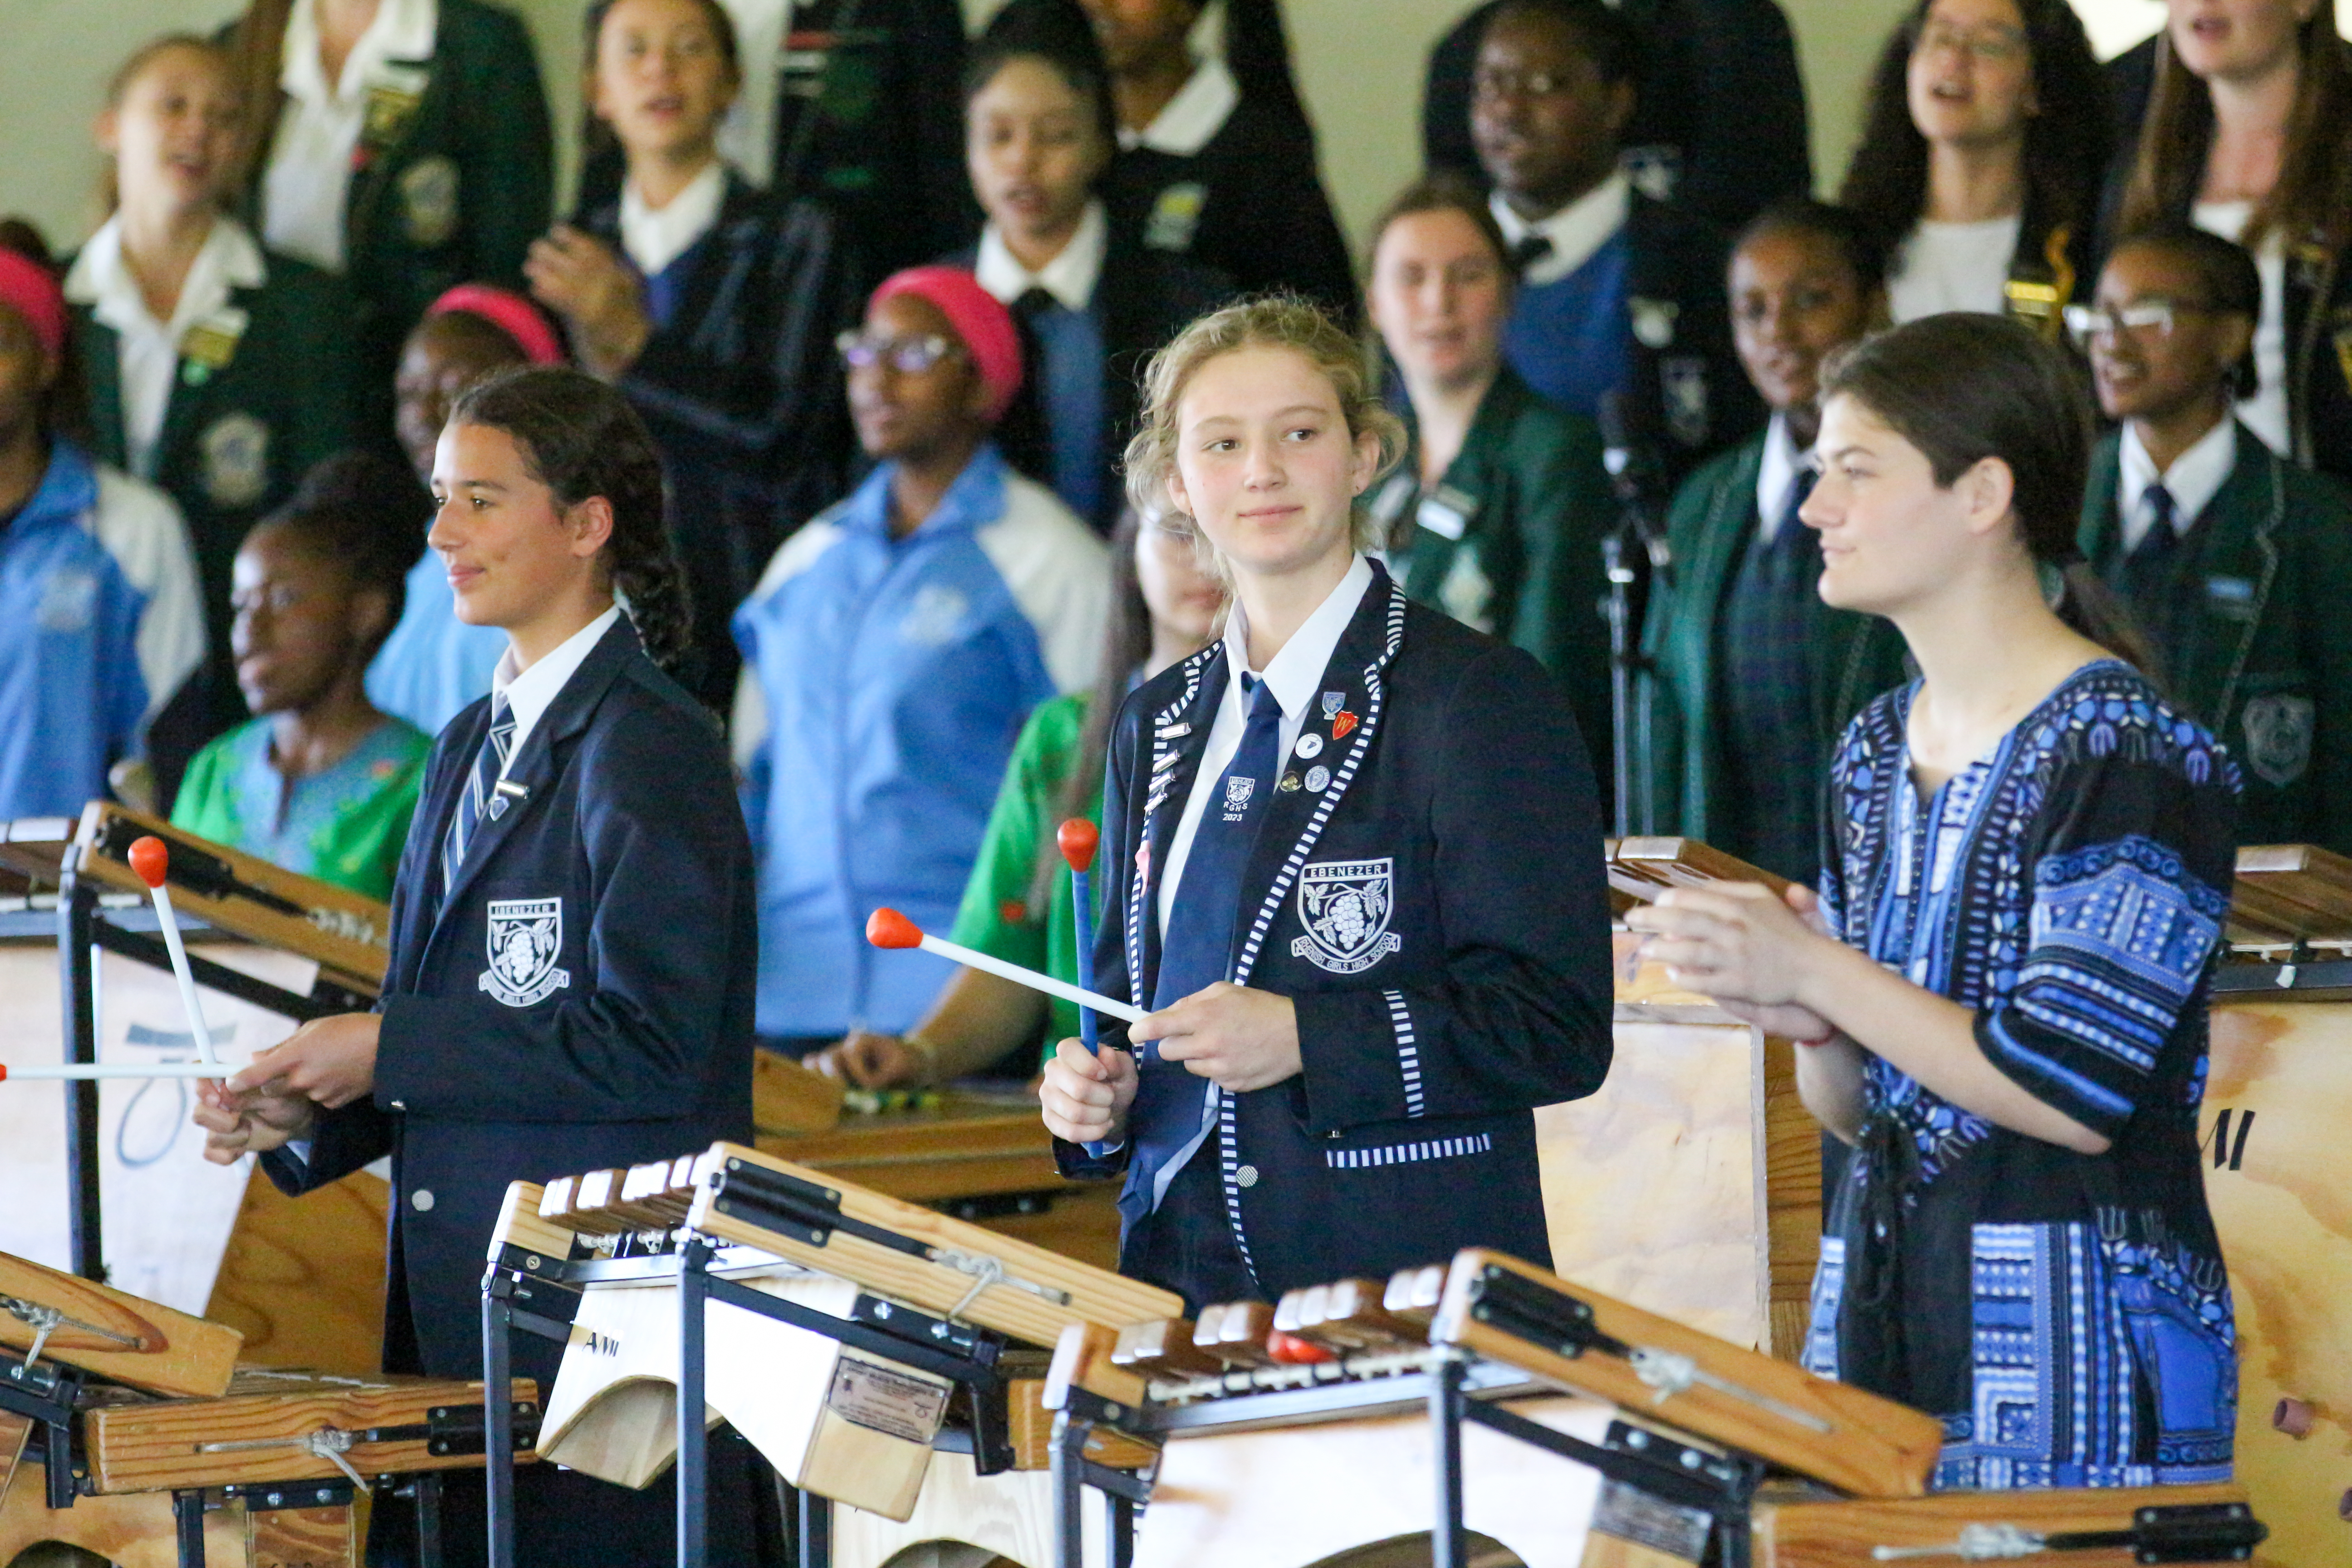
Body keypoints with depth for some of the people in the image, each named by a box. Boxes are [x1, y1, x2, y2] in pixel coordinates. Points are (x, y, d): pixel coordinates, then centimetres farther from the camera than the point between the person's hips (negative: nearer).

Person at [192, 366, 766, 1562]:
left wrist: (388, 1050, -16)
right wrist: (305, 1113, 4)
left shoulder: (651, 746, -10)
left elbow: (651, 1047, -19)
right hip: (460, 1311, 8)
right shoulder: (473, 748, 17)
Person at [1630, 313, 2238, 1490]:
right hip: (1876, 1326, 7)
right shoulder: (1874, 756, 13)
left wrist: (1815, 971, -15)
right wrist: (1806, 1025, -4)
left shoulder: (2131, 757, -11)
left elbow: (2073, 1096, -17)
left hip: (2075, 1348, -7)